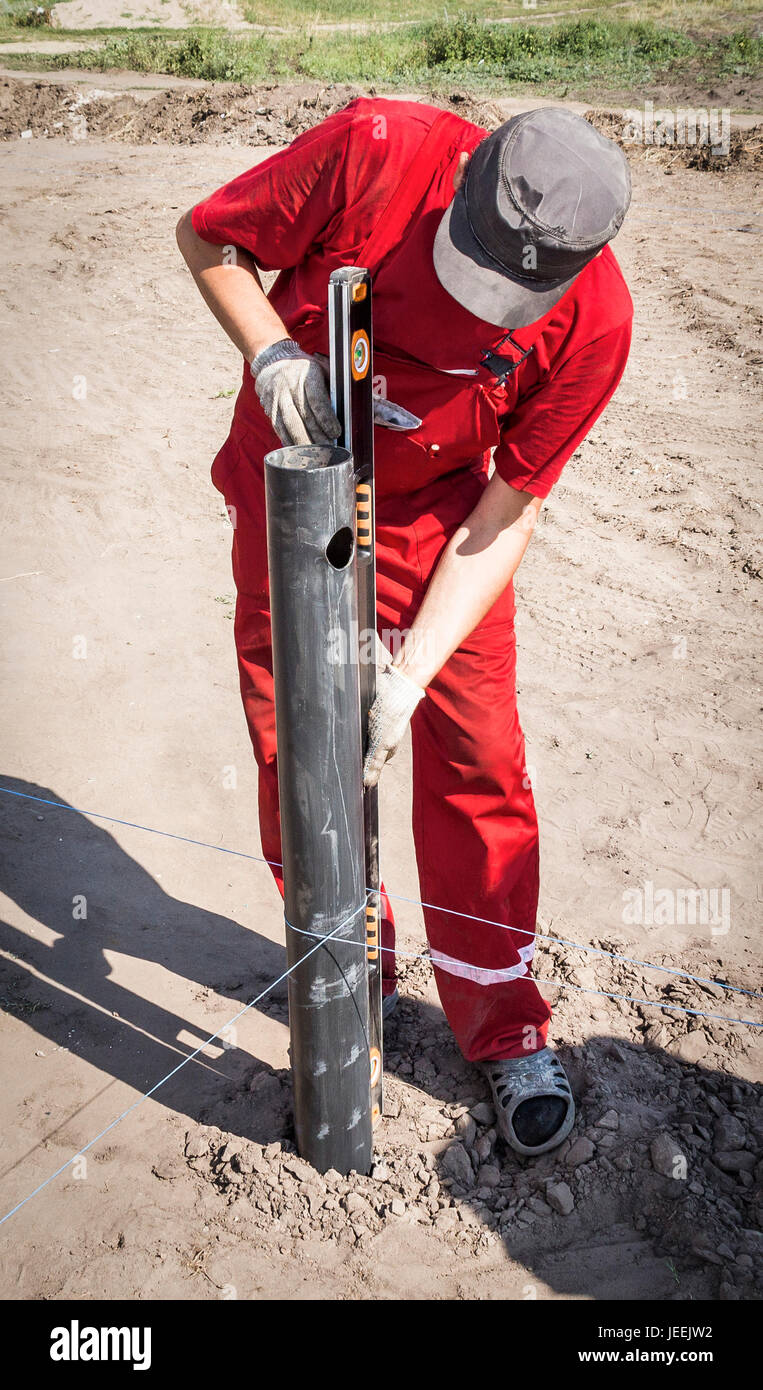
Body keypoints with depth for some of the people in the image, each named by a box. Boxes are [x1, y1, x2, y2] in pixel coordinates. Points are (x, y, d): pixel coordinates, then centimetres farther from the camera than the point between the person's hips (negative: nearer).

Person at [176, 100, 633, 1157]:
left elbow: (506, 511, -18)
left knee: (476, 761, -3)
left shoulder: (594, 319, -24)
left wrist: (411, 672, -25)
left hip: (439, 518, -1)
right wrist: (272, 351, -28)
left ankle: (505, 1027, 17)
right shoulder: (372, 154, -25)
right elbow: (208, 239, -9)